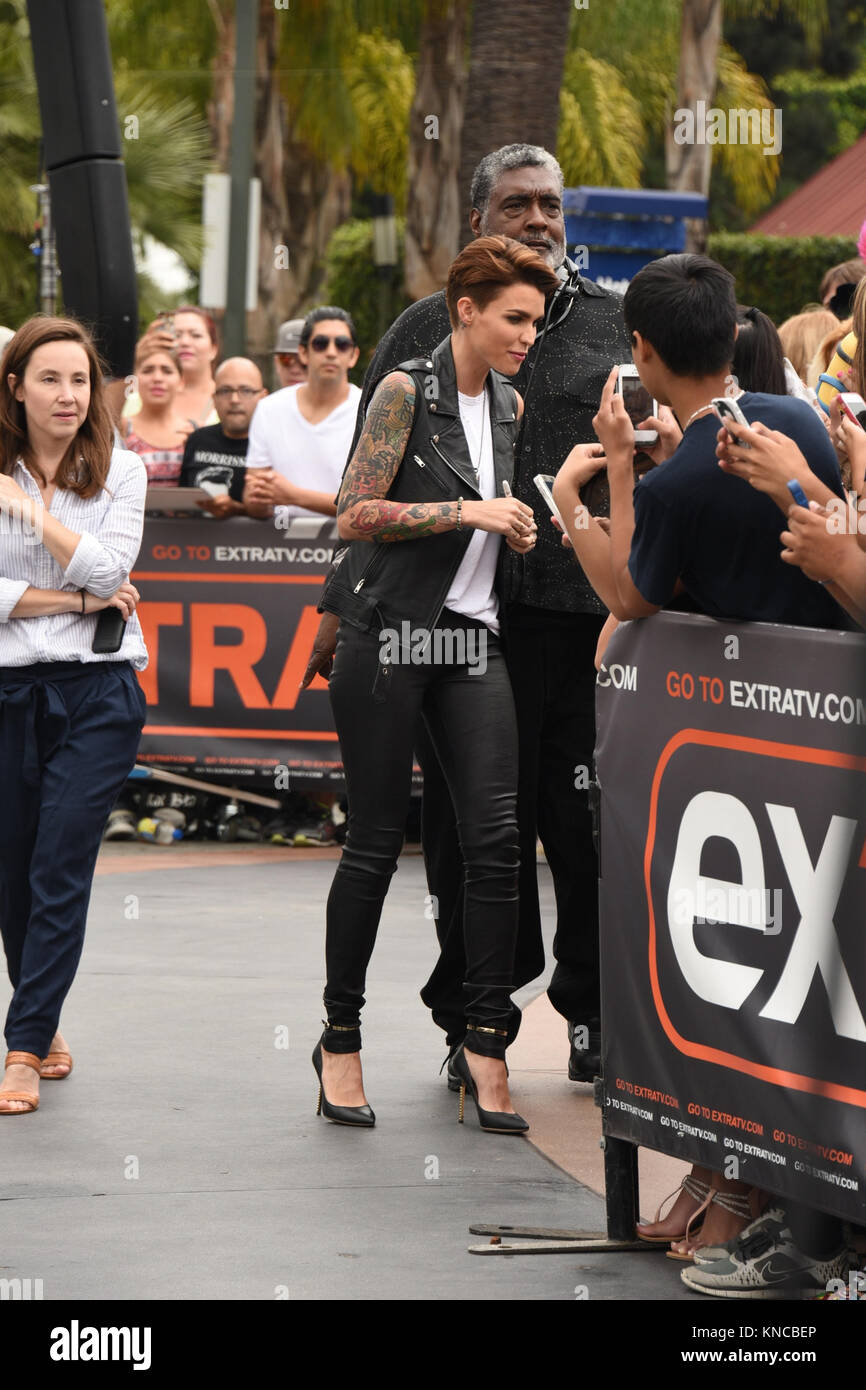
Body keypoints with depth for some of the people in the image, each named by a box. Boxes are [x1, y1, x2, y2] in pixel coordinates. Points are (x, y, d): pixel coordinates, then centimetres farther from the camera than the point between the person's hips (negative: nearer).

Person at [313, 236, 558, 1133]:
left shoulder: (508, 407, 14)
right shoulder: (407, 390, -6)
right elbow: (355, 514, -13)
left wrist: (515, 530, 7)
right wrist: (469, 511, -16)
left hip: (472, 639, 6)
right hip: (389, 636, -6)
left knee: (496, 834, -7)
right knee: (378, 840, -1)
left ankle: (483, 1042, -2)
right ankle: (340, 1038, 13)